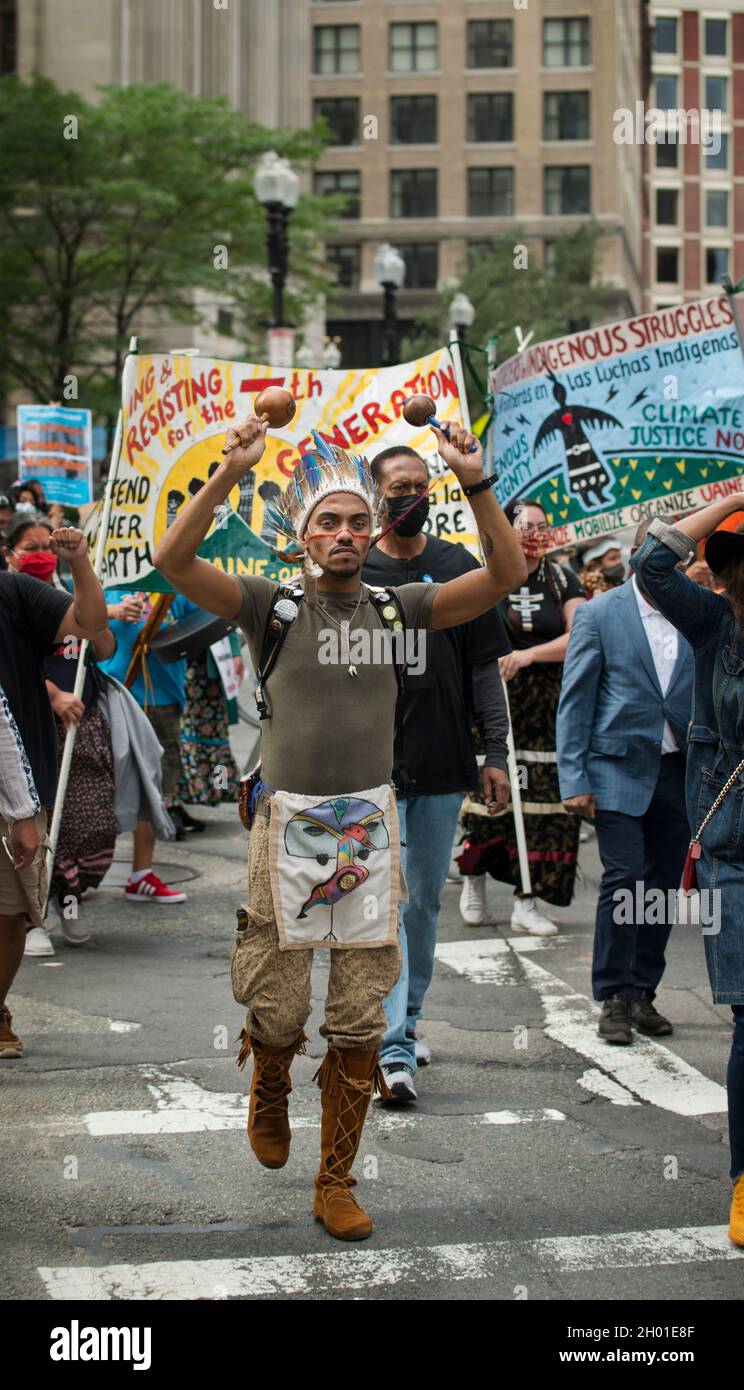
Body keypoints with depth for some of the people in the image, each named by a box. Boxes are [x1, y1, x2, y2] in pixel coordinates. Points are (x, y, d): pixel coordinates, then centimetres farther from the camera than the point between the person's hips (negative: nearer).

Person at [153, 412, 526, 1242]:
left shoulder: (396, 609, 5)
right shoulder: (274, 607, -1)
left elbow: (505, 576, -3)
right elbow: (173, 561, -15)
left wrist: (475, 483, -17)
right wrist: (230, 473, -26)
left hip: (371, 825, 2)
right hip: (289, 823, -2)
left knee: (360, 1020, 4)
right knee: (278, 1009, 4)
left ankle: (336, 1182, 16)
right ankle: (269, 1096, 40)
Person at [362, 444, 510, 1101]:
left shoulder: (458, 567, 7)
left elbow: (484, 669, 7)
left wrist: (496, 754, 0)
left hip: (444, 767, 3)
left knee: (425, 902, 13)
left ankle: (407, 1021, 28)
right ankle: (394, 1050, -12)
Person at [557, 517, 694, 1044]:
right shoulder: (600, 615, -2)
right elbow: (575, 701, -2)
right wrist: (574, 780, -8)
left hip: (678, 772, 3)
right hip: (620, 770, -3)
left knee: (662, 886, 6)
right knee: (624, 879, -8)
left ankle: (642, 994, 17)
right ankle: (614, 998, 3)